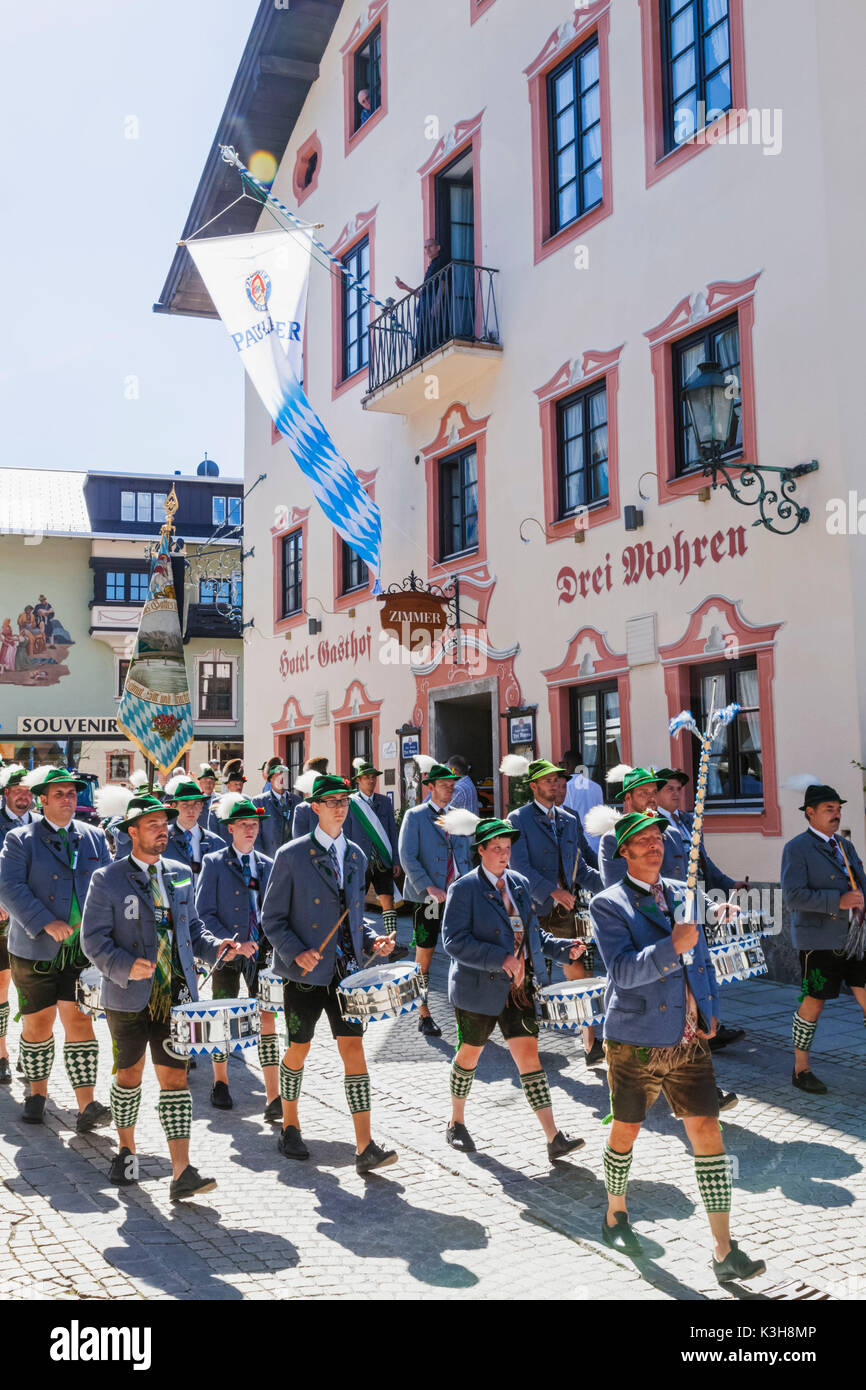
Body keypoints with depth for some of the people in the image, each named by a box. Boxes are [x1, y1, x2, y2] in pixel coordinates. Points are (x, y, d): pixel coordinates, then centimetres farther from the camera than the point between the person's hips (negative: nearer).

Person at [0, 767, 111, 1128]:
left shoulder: (94, 837, 9)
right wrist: (46, 923, -21)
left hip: (83, 950, 2)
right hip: (35, 951, -1)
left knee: (79, 1020, -4)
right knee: (38, 1025, 10)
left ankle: (87, 1107, -5)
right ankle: (37, 1093, 31)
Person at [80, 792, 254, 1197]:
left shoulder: (181, 875, 8)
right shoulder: (108, 880, -6)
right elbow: (93, 939, -7)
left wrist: (216, 948, -2)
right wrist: (125, 966, -23)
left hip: (177, 996, 3)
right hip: (128, 998, -3)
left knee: (175, 1079, -1)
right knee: (129, 1076, 13)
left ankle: (182, 1173, -2)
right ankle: (126, 1150, 36)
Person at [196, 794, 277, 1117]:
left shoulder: (268, 865, 10)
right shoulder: (214, 863, -1)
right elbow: (204, 913, -6)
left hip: (260, 952, 2)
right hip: (227, 953, -2)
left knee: (267, 1018, -5)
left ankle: (274, 1098, -6)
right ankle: (220, 1083, 31)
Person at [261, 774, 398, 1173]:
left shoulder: (357, 857, 10)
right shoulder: (291, 855, -6)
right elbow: (272, 919, -4)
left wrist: (372, 940, 1)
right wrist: (296, 953, -18)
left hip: (347, 971, 3)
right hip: (306, 972, -3)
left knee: (354, 1048, -4)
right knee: (298, 1050, 11)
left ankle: (365, 1148, -5)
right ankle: (289, 1126, 34)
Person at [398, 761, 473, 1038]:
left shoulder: (459, 816, 13)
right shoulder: (415, 816, -2)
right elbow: (407, 857, -9)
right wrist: (427, 886, -18)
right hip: (428, 898, -4)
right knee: (424, 956, 4)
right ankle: (424, 1016, 14)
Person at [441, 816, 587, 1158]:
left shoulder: (520, 884, 8)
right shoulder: (464, 888, -10)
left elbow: (532, 933, 17)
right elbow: (453, 941, -18)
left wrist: (563, 948, -1)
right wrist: (500, 960, -26)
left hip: (519, 988, 4)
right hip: (479, 989, -4)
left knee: (529, 1054, -2)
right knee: (469, 1054, 13)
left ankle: (554, 1138, -4)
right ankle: (456, 1123, 35)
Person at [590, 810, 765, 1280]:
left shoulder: (682, 894, 10)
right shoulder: (608, 904, -8)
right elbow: (623, 971, -20)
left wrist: (709, 1007, 14)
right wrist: (672, 947, -32)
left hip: (689, 1041, 4)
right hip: (636, 1043, -4)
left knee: (707, 1132, -2)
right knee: (625, 1132, 11)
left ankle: (725, 1252, 3)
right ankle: (616, 1215, 37)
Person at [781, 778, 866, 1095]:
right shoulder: (797, 848, -8)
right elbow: (792, 896, -18)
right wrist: (838, 902, -24)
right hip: (820, 941, -6)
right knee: (813, 1003, 2)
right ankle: (801, 1070, 17)